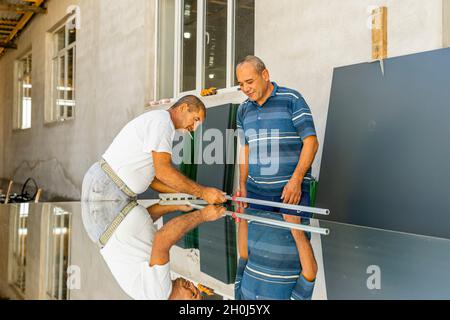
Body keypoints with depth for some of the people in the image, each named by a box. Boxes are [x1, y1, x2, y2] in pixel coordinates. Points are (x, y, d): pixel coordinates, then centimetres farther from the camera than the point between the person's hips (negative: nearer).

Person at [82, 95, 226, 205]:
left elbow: (153, 179, 16)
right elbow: (163, 171, -23)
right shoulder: (161, 119, -13)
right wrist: (202, 192, -17)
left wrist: (191, 193, 6)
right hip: (105, 188, -10)